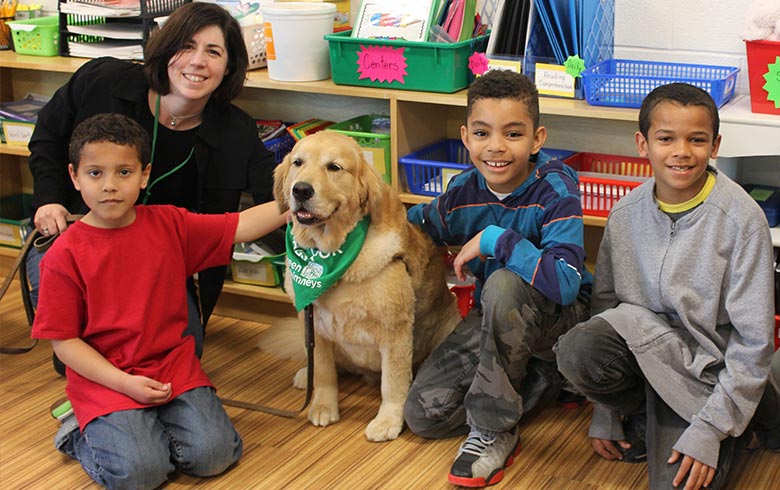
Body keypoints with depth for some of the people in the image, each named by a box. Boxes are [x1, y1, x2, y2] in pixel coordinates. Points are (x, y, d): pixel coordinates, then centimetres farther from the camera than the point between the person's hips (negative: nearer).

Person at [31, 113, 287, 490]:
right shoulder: (64, 256, -10)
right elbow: (63, 339, -8)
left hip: (174, 367, 4)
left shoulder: (169, 225, 1)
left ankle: (142, 427, 14)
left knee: (213, 454, -13)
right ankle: (83, 434, 9)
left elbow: (239, 227, 0)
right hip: (104, 378, -3)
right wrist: (125, 383, -16)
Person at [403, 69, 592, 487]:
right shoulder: (463, 194, -10)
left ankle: (494, 432, -23)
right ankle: (541, 379, 7)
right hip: (495, 317, 6)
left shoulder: (555, 192, -24)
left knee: (505, 284, -39)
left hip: (560, 317, -5)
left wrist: (494, 239, -34)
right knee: (422, 413, -8)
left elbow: (565, 283, -40)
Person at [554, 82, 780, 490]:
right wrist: (605, 418, 5)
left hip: (706, 367, -3)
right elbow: (605, 304, 6)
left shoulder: (741, 219, -14)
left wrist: (710, 429, -15)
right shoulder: (626, 215, -1)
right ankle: (644, 417, 2)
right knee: (577, 351, -28)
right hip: (643, 346, 3)